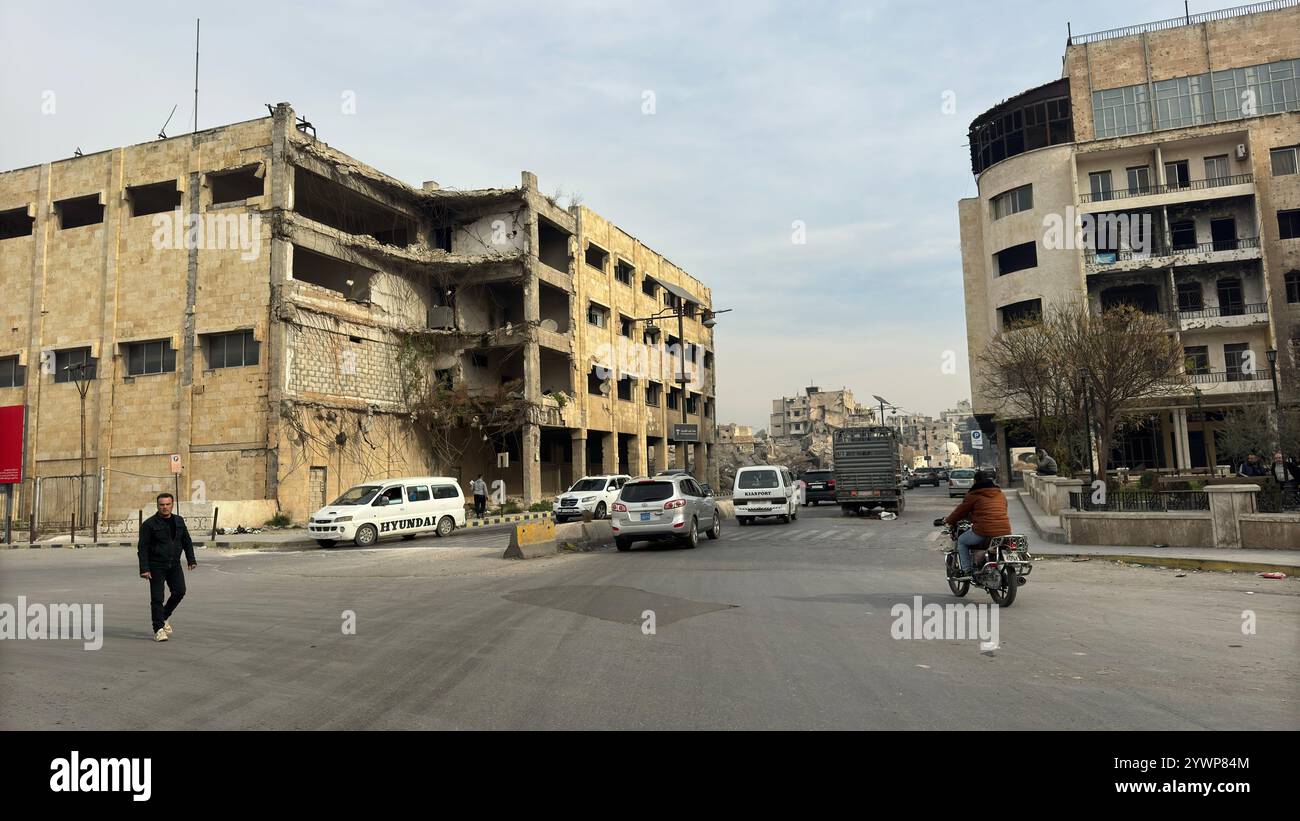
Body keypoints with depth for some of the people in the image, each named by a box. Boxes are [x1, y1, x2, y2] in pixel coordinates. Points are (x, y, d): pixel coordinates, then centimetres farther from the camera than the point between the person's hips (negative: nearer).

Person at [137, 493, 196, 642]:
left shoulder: (179, 521, 8)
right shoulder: (149, 524, -7)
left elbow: (187, 541, 15)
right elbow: (142, 548, -9)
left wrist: (191, 560, 8)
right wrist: (144, 569, -15)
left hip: (174, 565, 4)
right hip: (156, 566, -4)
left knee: (179, 591, -5)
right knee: (157, 598, -3)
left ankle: (164, 616, 20)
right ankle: (158, 630, 3)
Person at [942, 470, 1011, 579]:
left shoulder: (974, 494, 3)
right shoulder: (1000, 494, 19)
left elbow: (961, 510, 11)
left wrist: (948, 520, 28)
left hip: (984, 531, -5)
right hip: (1005, 531, 5)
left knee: (961, 541, 18)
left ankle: (967, 570, 7)